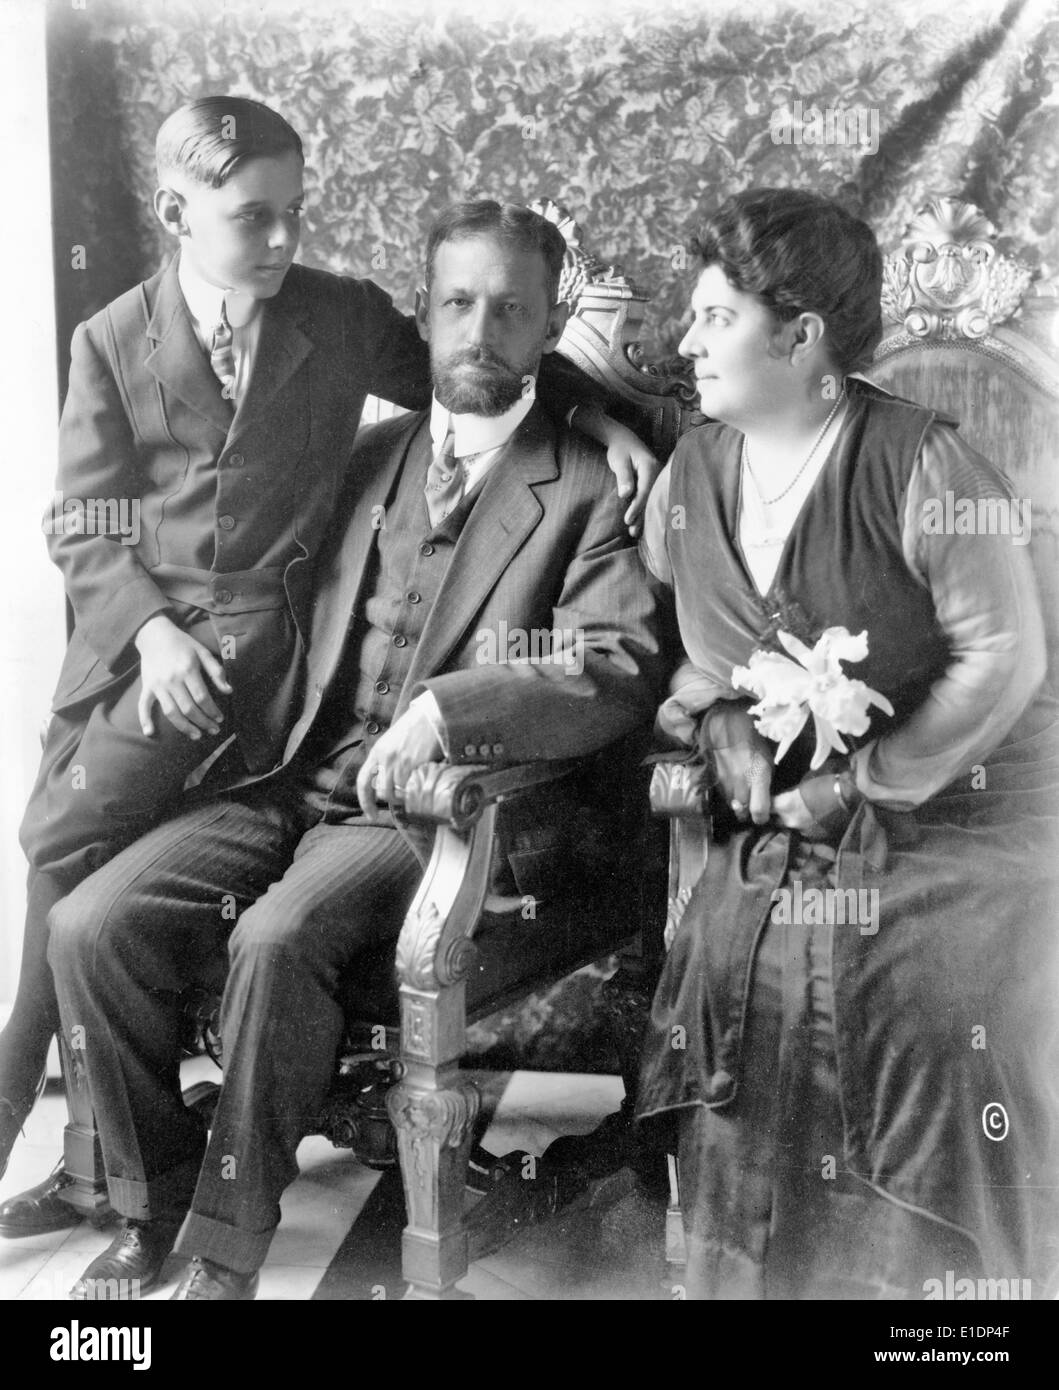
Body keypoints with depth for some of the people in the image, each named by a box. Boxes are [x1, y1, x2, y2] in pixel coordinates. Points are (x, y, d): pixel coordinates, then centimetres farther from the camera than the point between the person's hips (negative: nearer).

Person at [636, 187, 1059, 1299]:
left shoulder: (918, 463, -16)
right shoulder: (692, 472, 3)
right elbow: (666, 635, 15)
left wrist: (864, 783, -13)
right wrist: (713, 717, -5)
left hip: (951, 805, -4)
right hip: (778, 822, 5)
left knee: (931, 1024, -18)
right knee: (743, 995, -11)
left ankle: (943, 1275, 7)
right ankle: (741, 1277, 10)